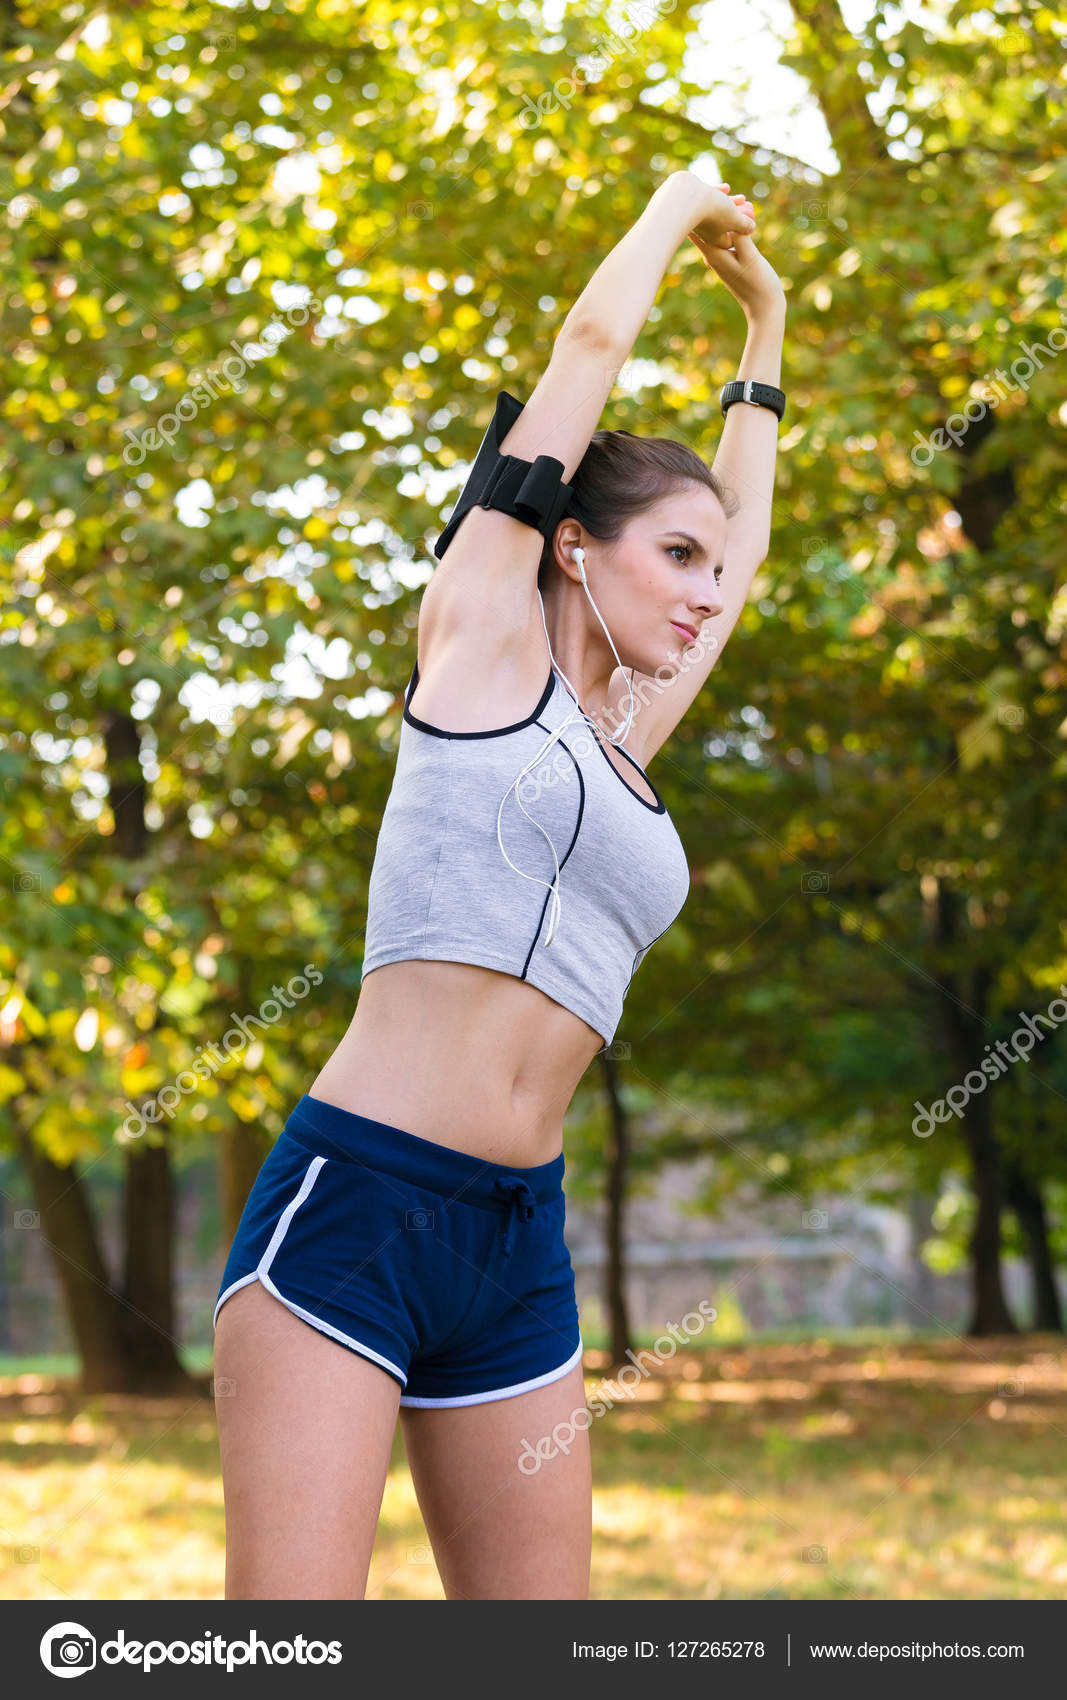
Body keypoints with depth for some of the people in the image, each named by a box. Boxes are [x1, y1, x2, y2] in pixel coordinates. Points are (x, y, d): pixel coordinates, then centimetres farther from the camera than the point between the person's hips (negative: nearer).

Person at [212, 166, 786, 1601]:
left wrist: (763, 331, 44)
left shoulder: (625, 736, 21)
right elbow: (594, 338, 8)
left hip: (517, 1243, 7)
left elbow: (744, 535, 37)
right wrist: (685, 205, 23)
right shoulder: (482, 640, 5)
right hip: (354, 1203, -7)